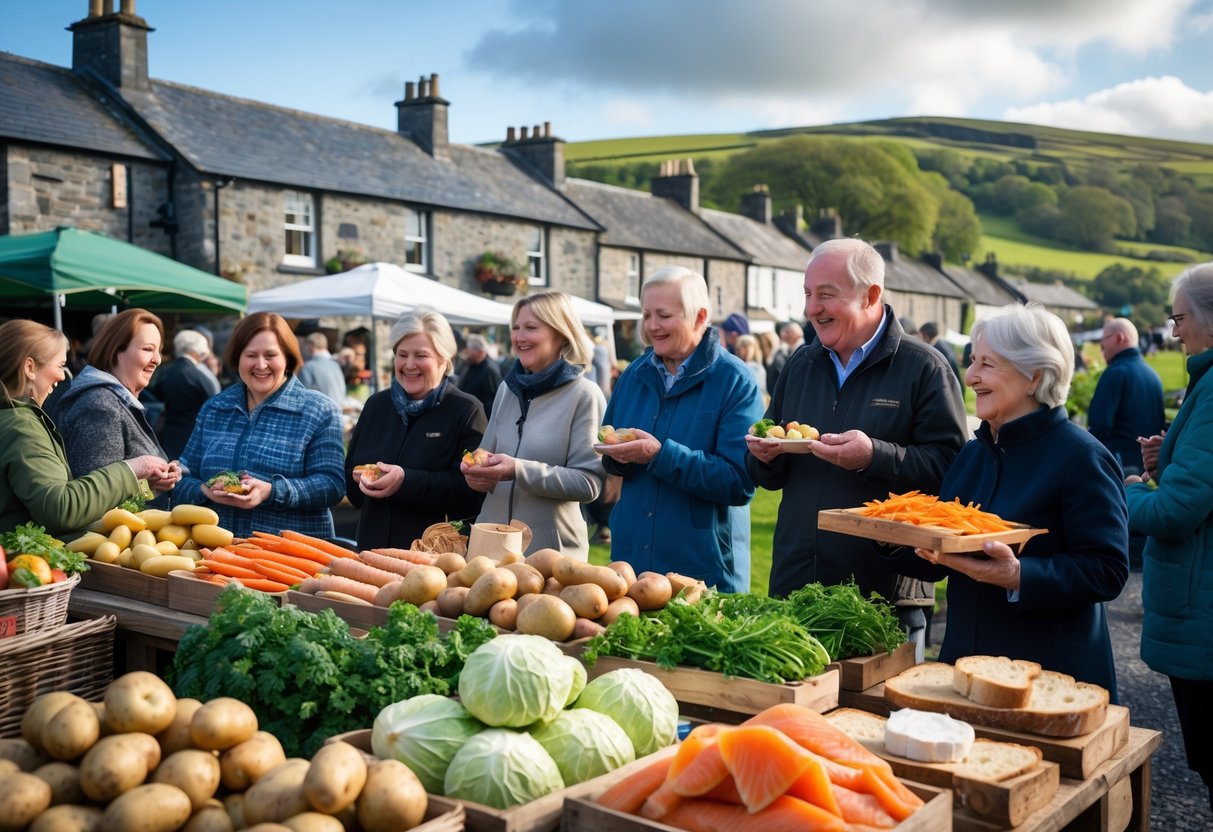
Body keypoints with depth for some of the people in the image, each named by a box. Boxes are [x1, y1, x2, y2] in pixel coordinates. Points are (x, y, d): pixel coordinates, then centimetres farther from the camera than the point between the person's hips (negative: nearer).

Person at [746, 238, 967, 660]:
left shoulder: (923, 367, -4)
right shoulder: (800, 365, 14)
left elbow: (950, 465, -14)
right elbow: (771, 476, 20)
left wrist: (875, 456, -25)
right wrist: (764, 456, -3)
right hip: (792, 584, 5)